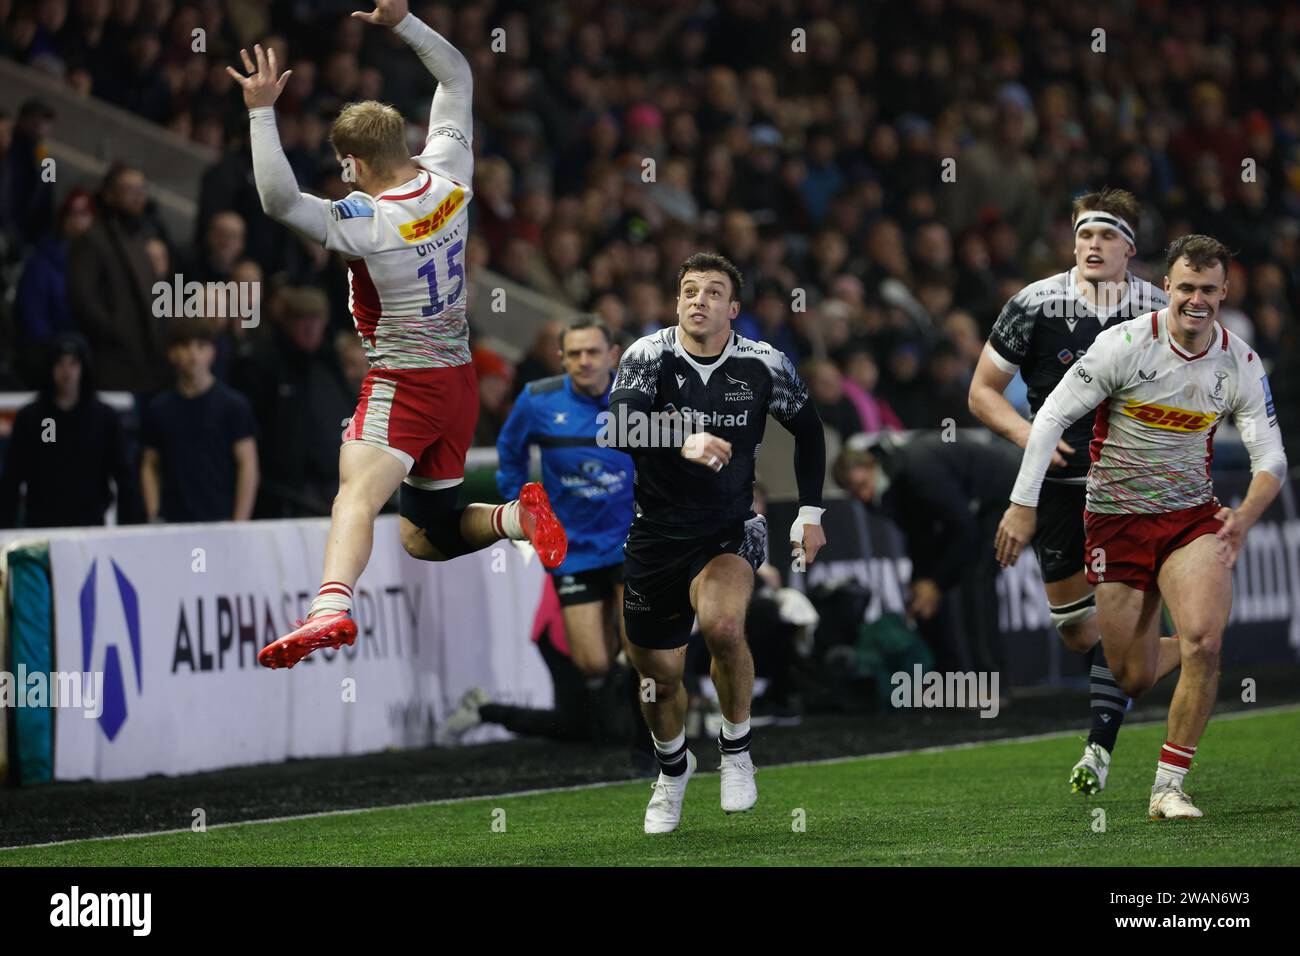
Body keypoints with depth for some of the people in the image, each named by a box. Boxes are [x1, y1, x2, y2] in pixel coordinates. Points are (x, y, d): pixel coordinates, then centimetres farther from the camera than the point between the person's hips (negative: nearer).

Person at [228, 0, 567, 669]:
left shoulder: (367, 221, -17)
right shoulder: (450, 173, 2)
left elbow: (278, 199, -27)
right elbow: (457, 75, 15)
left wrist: (262, 112, -21)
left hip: (405, 381, -8)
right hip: (460, 384, 8)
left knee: (359, 488, -31)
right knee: (425, 539, 20)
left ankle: (332, 606, -55)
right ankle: (518, 516, -3)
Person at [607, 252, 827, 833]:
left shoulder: (762, 365, -6)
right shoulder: (649, 357, -11)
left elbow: (807, 428, 12)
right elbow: (618, 428, -28)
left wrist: (810, 513, 9)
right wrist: (683, 442, -45)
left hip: (731, 532, -1)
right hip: (658, 534, 1)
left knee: (722, 624, -32)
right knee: (659, 677, 8)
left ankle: (736, 747, -7)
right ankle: (673, 768, 42)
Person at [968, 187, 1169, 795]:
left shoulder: (1157, 310, -3)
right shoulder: (1034, 305, -5)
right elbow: (982, 391, 0)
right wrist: (1027, 434, -16)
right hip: (1057, 483, 1)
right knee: (1074, 628, 6)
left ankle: (1100, 747, -6)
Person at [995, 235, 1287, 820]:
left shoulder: (1240, 364, -3)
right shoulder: (1125, 344, -13)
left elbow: (1270, 455, 0)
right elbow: (1052, 416, -9)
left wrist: (1246, 516, -19)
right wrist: (1024, 505, -14)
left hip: (1193, 518, 1)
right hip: (1116, 522, -1)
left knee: (1203, 640, -24)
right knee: (1133, 679, 1)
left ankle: (1168, 787, -12)